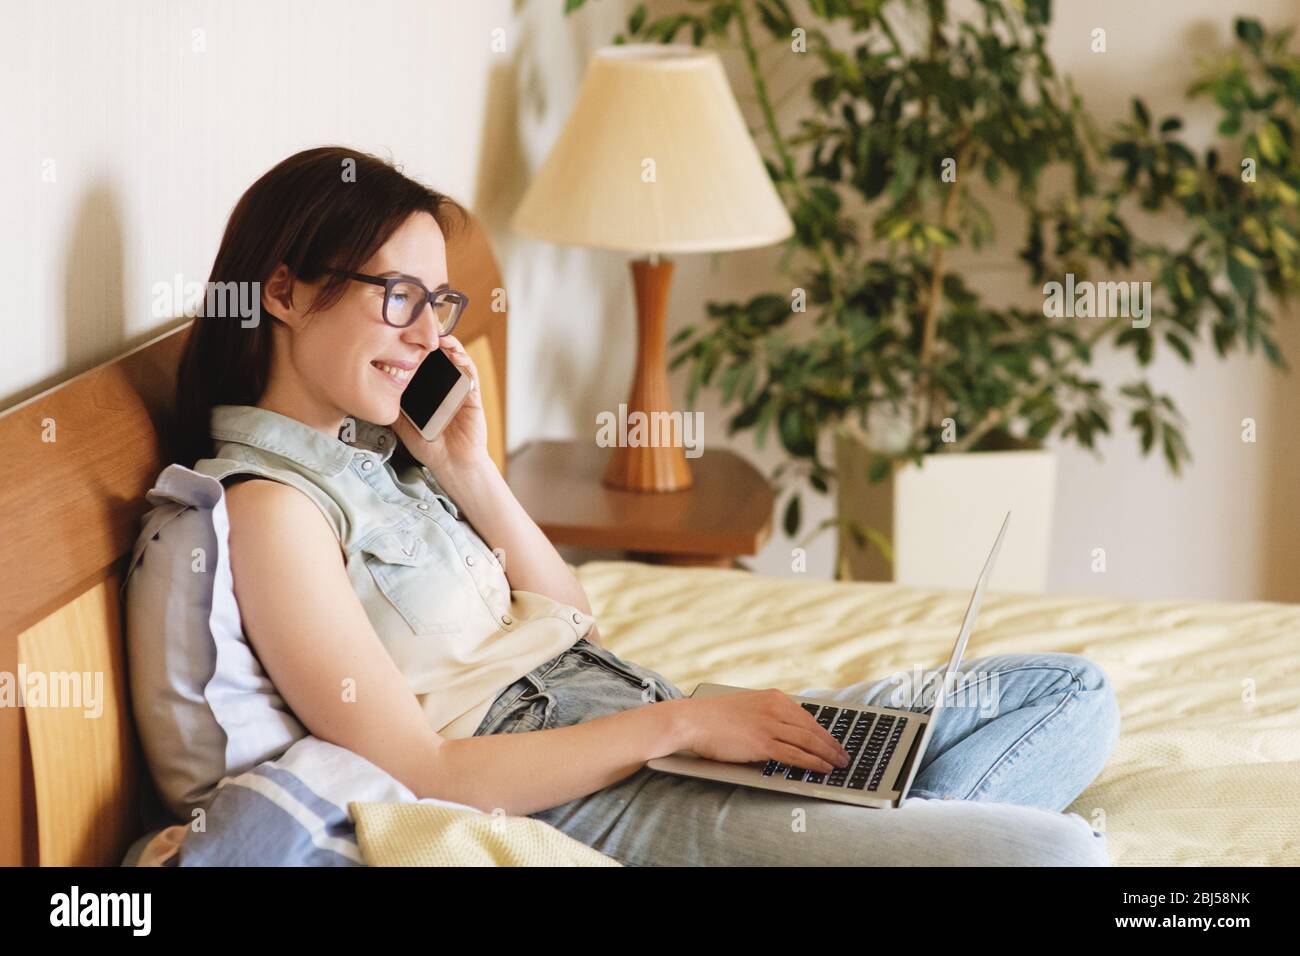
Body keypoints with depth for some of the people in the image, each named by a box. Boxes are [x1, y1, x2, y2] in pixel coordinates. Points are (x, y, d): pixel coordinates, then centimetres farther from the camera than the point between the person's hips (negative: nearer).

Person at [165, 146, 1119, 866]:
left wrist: (467, 469, 5)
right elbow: (421, 772, -17)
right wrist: (683, 722, -17)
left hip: (653, 735, 10)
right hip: (576, 801, -10)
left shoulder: (383, 447, 16)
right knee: (1058, 854, -25)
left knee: (1071, 694, 6)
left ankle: (901, 831, -14)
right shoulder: (272, 504, -11)